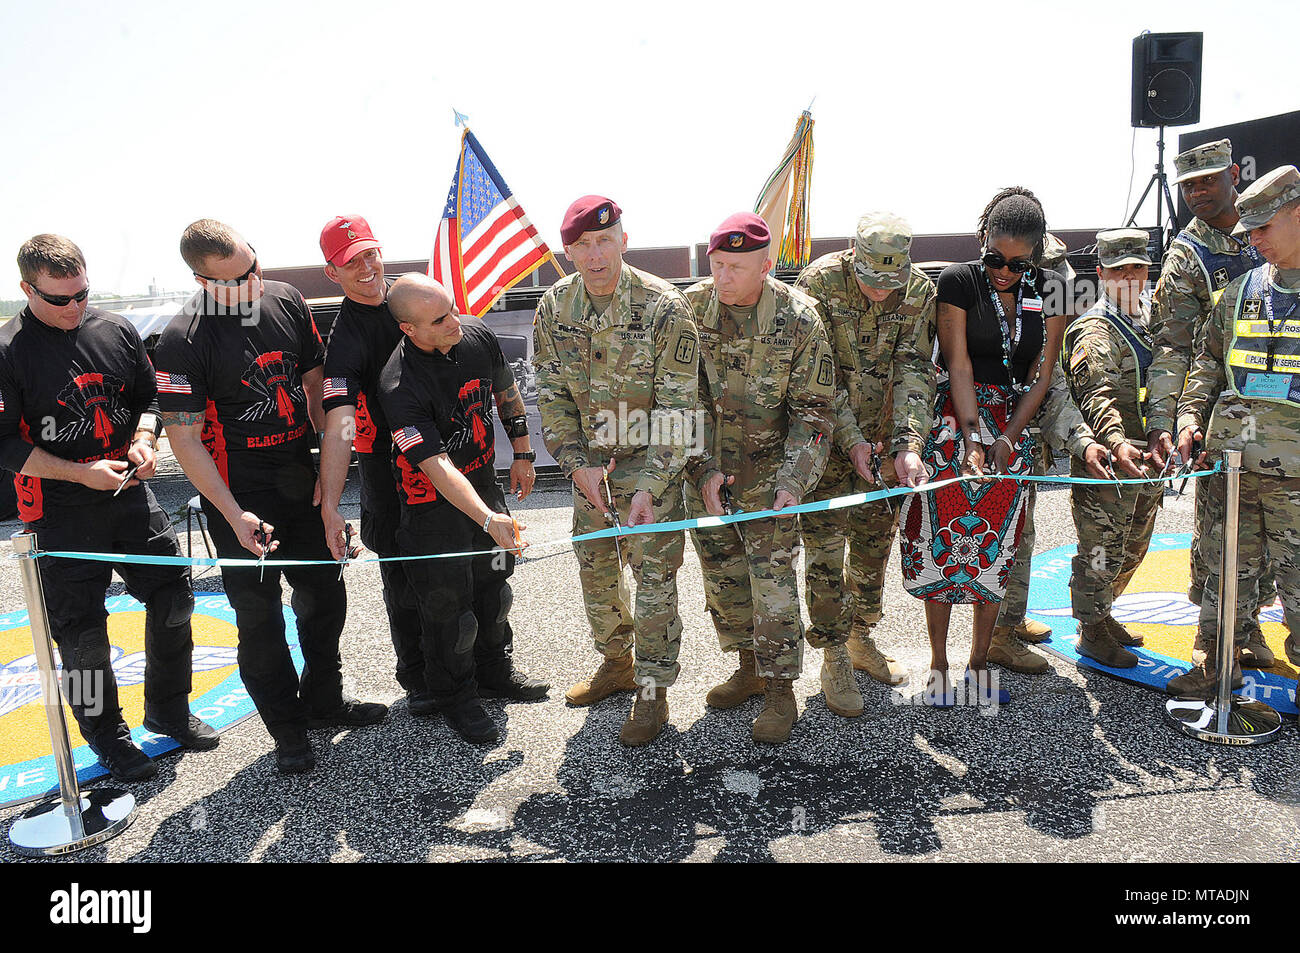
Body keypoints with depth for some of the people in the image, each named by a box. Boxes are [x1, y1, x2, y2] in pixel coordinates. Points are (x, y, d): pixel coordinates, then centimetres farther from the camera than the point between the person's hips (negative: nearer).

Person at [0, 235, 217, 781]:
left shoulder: (116, 331, 3)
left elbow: (147, 395, 15)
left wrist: (143, 440, -4)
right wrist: (81, 473, -18)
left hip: (130, 492, 4)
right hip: (60, 511, -4)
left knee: (173, 600, 9)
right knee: (82, 633, 6)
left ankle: (168, 711, 31)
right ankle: (107, 738, 26)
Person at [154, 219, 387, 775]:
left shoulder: (286, 301, 0)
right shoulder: (182, 342, -16)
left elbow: (316, 385, 8)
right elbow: (184, 438, -14)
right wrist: (233, 514, -20)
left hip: (303, 481, 5)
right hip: (240, 497, -5)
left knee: (325, 595, 15)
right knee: (259, 616, 4)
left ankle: (323, 699, 37)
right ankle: (287, 730, 23)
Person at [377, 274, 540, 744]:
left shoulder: (478, 336, -10)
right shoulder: (399, 386, -30)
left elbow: (507, 392, 9)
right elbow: (438, 466, -33)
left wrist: (522, 454, 13)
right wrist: (488, 519, -42)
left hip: (484, 484, 6)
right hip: (434, 506, -6)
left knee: (494, 582, 20)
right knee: (448, 604, 5)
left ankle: (493, 666, 45)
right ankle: (456, 698, 29)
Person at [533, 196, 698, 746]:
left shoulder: (664, 308, -19)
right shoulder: (555, 305, -5)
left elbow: (677, 408, -17)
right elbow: (552, 395, 2)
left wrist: (648, 486, -22)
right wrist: (578, 463, -7)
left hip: (650, 460, -5)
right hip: (591, 462, 5)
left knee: (653, 576, -1)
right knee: (594, 566, 16)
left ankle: (653, 691, 16)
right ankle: (616, 664, 38)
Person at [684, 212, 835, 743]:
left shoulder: (798, 317, -12)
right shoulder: (691, 309, -6)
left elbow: (813, 408, -8)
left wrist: (793, 482, -16)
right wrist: (703, 468, -10)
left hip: (769, 469, -3)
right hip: (706, 467, 4)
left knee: (772, 578, -5)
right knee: (722, 575, 12)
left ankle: (780, 689, 12)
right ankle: (749, 667, 32)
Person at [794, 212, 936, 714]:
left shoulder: (919, 291, -6)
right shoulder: (820, 283, -16)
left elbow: (914, 371, -10)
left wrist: (907, 445, -23)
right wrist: (850, 441, -22)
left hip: (885, 439, 4)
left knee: (874, 543, 14)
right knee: (824, 550, -3)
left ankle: (861, 639, 33)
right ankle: (834, 660, 11)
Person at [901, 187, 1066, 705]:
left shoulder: (1048, 290, 2)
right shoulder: (958, 281, -7)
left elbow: (1041, 376, 2)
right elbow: (958, 366, -11)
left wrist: (1006, 438, -8)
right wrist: (971, 440, -19)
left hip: (1014, 424, 3)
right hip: (956, 419, -3)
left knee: (995, 546, 5)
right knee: (943, 540, -2)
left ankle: (980, 663, 18)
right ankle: (938, 663, 11)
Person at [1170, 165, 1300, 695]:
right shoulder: (1240, 293, 12)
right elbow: (1207, 363, 18)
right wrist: (1190, 417, 5)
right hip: (1228, 463, 4)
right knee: (1228, 571, 14)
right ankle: (1214, 666, 28)